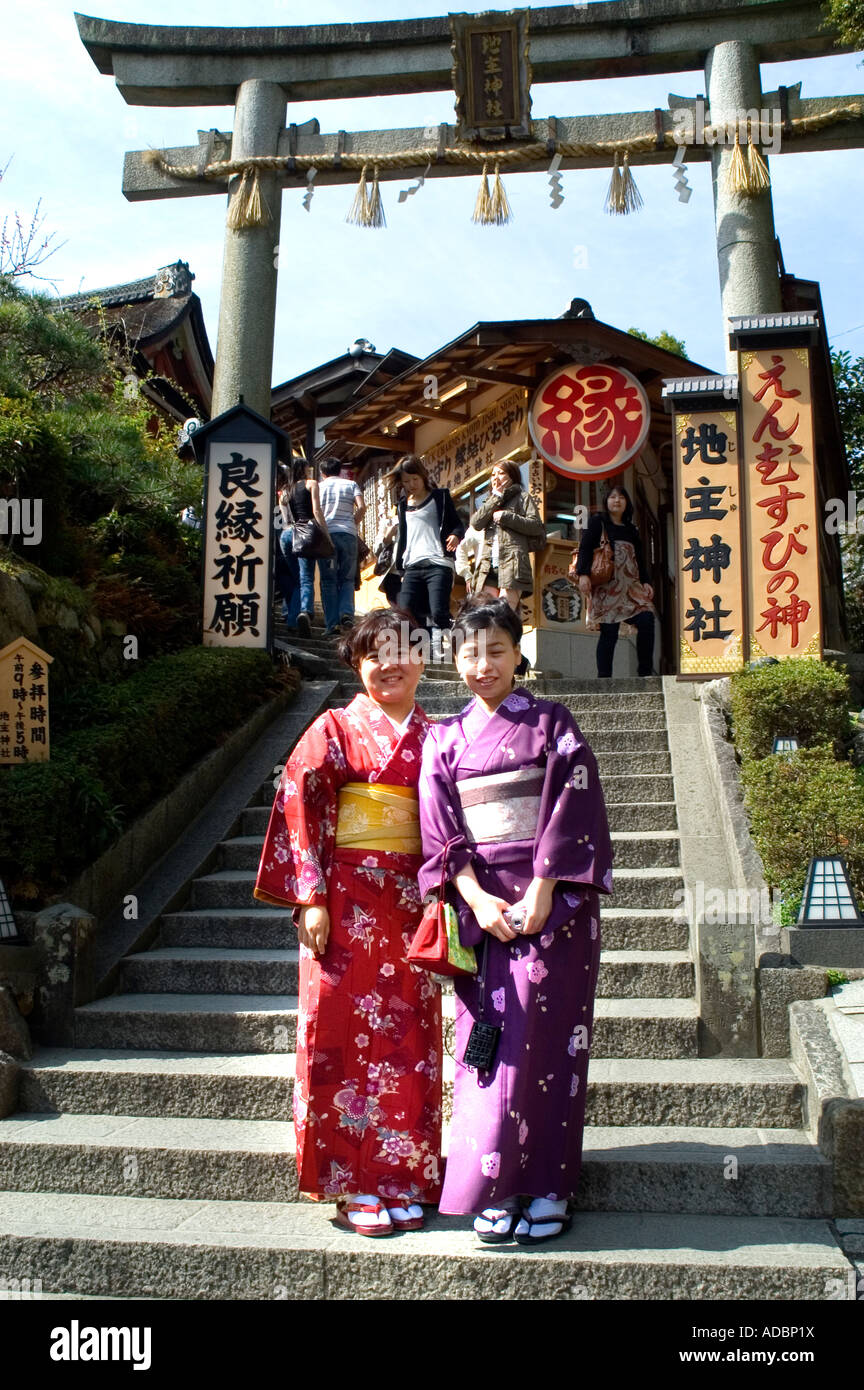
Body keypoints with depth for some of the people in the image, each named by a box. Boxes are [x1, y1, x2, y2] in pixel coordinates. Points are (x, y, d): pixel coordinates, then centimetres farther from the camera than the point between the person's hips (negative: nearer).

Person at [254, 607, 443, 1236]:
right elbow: (300, 807, -5)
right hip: (347, 903, -3)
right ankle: (356, 1187, 11)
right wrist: (311, 898, -12)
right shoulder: (335, 729, 1)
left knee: (408, 1040, 6)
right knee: (348, 1033, 0)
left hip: (412, 905, 3)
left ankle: (403, 1181, 17)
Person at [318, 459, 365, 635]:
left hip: (326, 534, 0)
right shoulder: (351, 484, 12)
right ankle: (346, 612, -16)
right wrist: (352, 524, 10)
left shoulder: (319, 487, 11)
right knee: (347, 579, 9)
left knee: (329, 581, 3)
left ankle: (332, 624, -3)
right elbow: (361, 507, -2)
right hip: (348, 534, 0)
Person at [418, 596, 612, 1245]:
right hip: (481, 905, 3)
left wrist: (541, 892, -14)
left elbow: (575, 808, -6)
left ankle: (548, 1188, 10)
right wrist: (478, 898, -9)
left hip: (553, 901, -2)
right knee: (487, 1039, 3)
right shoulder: (444, 739, 8)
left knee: (544, 1039, -1)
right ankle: (495, 1189, 12)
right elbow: (440, 829, 3)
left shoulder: (553, 723, 1)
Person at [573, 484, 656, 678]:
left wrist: (645, 581, 13)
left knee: (646, 620, -13)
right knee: (609, 631, -11)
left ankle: (645, 673, -7)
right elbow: (585, 548, -2)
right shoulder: (598, 522, 9)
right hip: (607, 585, -5)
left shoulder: (631, 529, 25)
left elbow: (639, 559, 26)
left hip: (630, 585, 5)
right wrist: (583, 573, -16)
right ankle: (603, 677, -7)